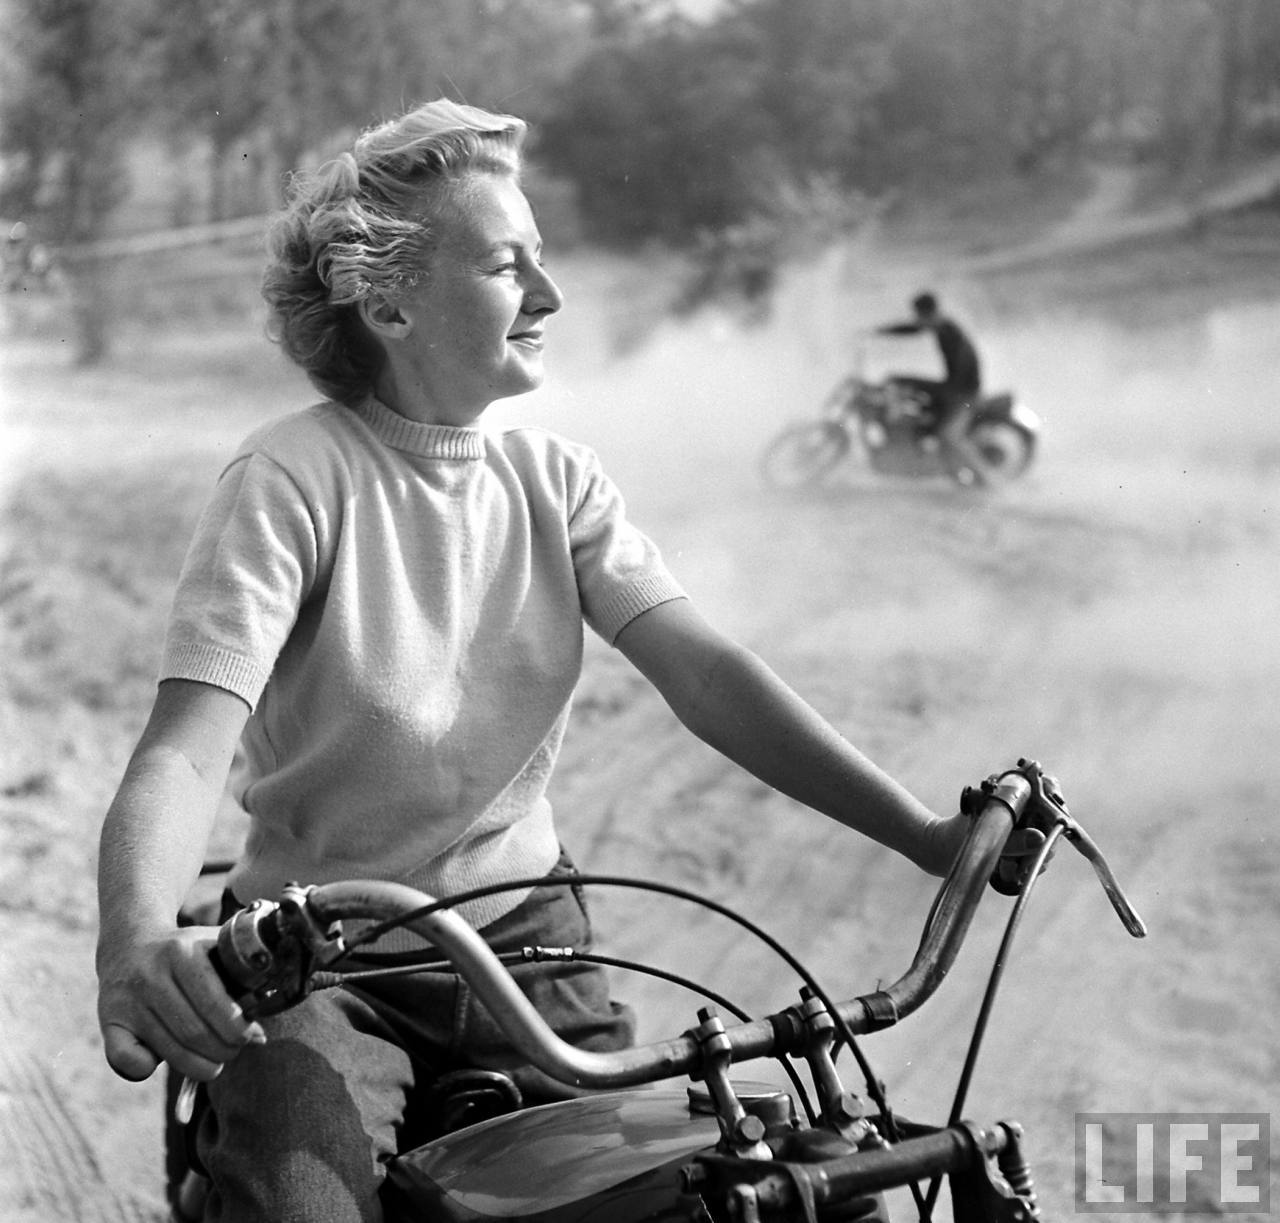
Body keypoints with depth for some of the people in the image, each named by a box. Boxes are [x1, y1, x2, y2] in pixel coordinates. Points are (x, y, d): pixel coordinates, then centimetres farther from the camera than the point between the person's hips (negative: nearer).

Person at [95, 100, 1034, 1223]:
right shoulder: (295, 482, -16)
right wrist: (138, 945, -47)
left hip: (522, 931, 5)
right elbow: (184, 756, -26)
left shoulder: (555, 480, 0)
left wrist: (924, 834, -20)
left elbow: (706, 675, -8)